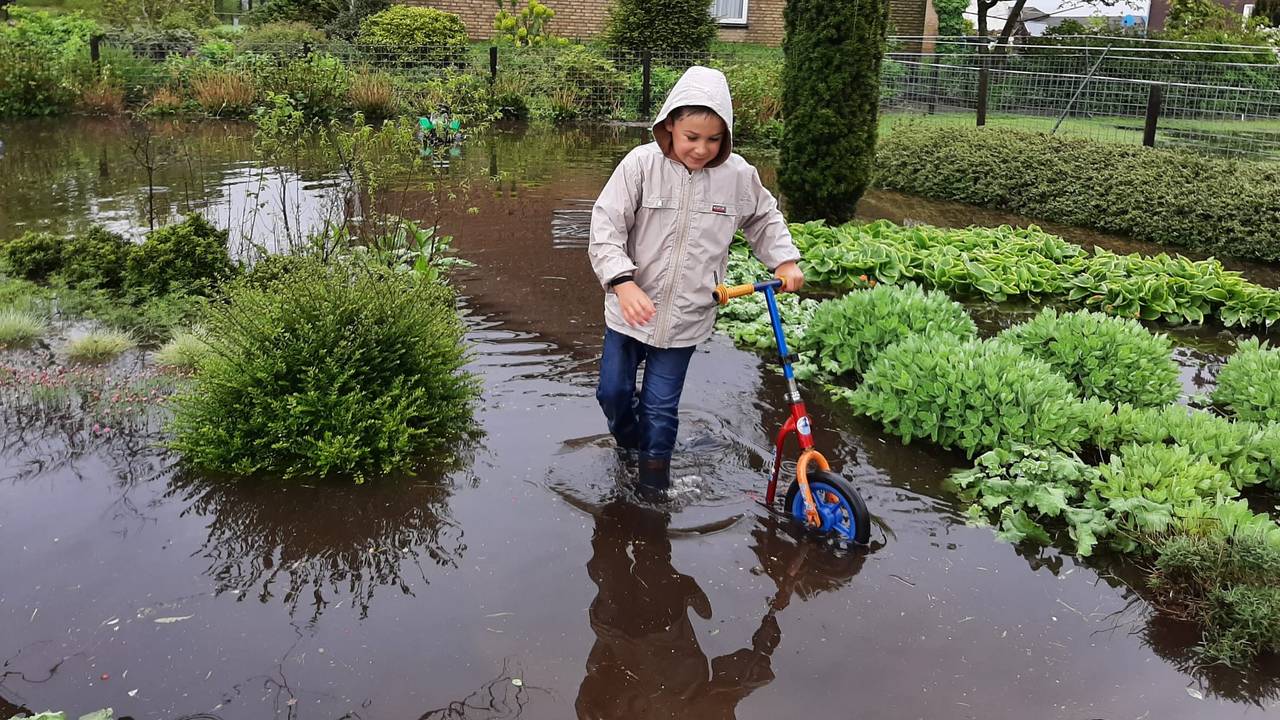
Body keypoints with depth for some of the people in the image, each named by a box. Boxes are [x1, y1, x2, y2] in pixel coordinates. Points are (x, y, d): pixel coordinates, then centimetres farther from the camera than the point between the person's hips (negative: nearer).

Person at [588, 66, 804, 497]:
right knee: (613, 390, 12)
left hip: (686, 316, 0)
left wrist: (784, 260, 3)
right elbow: (606, 227, -16)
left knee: (661, 406, 5)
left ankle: (655, 463, 31)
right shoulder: (641, 164, -14)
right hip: (630, 310, 0)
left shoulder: (738, 175, -7)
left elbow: (764, 219, 14)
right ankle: (628, 439, 44)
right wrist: (623, 283, -28)